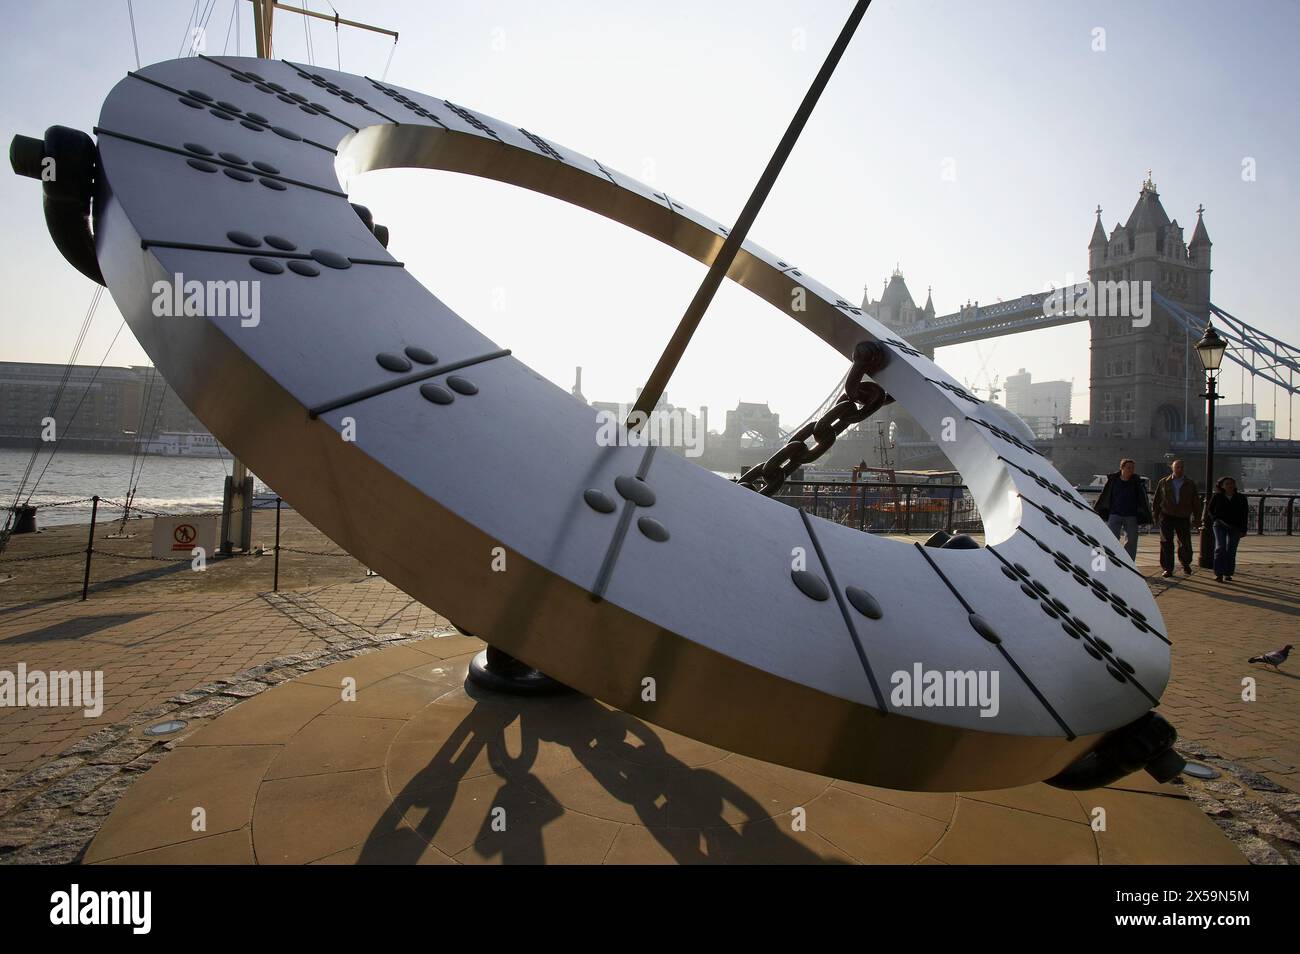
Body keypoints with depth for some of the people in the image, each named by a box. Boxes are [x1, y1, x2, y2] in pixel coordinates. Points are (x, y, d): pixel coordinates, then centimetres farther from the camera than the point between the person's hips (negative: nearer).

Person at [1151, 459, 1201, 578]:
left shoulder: (1190, 484, 8)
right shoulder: (1163, 482, 7)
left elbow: (1196, 502, 9)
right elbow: (1157, 500, 10)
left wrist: (1197, 519, 4)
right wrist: (1155, 515, 5)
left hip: (1183, 517, 1)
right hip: (1167, 516, -1)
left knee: (1185, 544, 3)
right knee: (1166, 544, -4)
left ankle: (1185, 564, 30)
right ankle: (1167, 569, 3)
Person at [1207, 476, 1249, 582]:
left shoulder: (1241, 499, 5)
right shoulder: (1217, 497, 1)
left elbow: (1244, 515, 6)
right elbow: (1209, 510, 12)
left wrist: (1243, 530, 0)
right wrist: (1216, 519, -5)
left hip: (1235, 527, 2)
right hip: (1220, 525, -2)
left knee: (1231, 550, 4)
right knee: (1220, 548, -13)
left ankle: (1228, 573, 14)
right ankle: (1218, 573, -15)